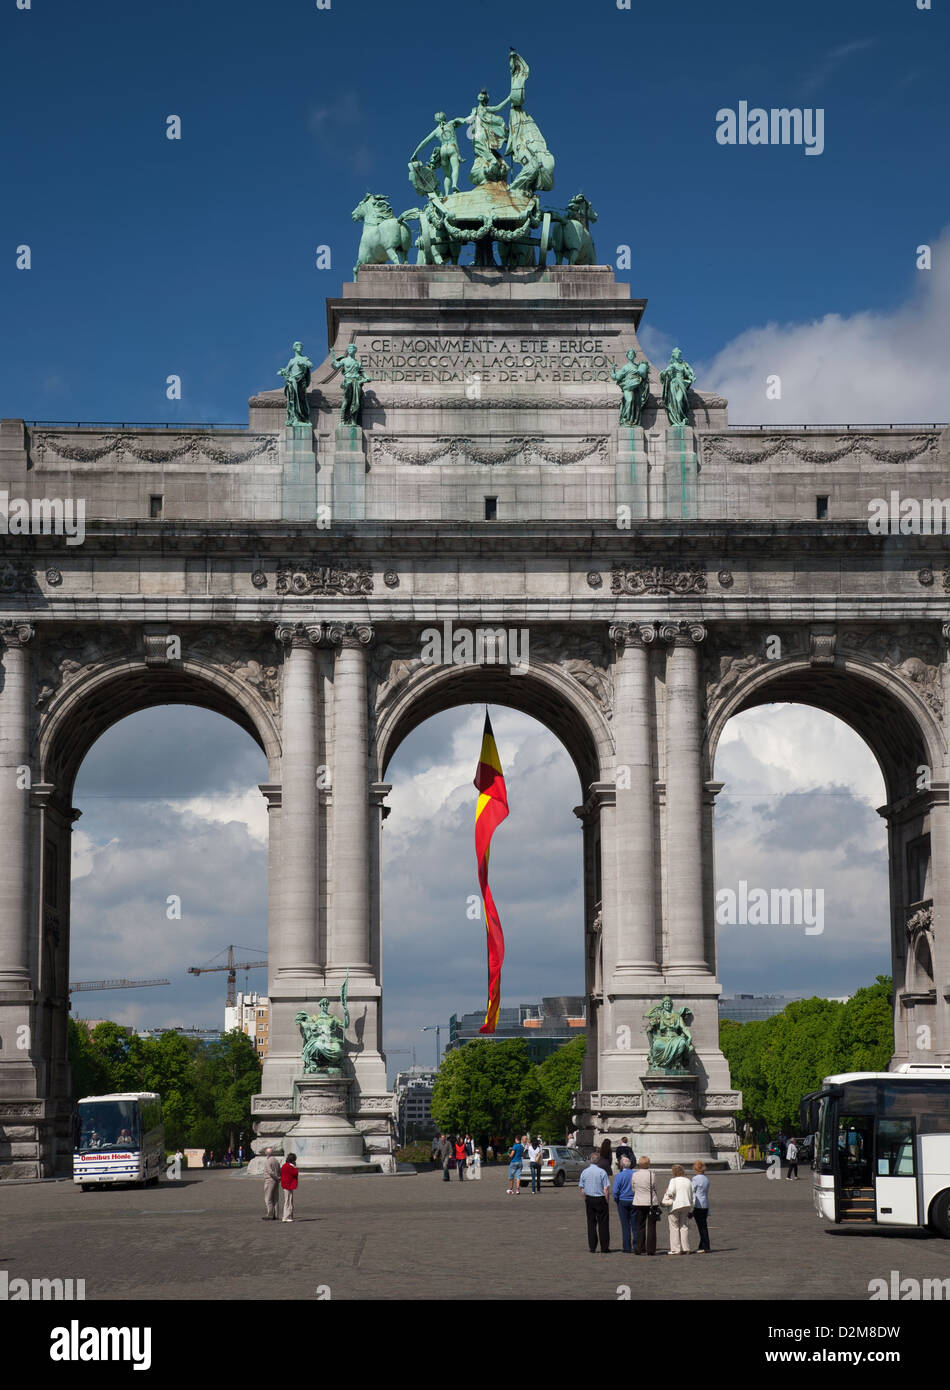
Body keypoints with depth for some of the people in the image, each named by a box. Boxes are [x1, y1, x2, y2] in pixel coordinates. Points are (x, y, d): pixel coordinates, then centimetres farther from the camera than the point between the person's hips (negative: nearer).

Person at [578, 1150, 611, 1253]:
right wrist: (606, 1201, 0)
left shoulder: (584, 1172, 2)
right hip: (600, 1198, -4)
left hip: (589, 1199, 4)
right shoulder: (602, 1172, -10)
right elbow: (606, 1189, -11)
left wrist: (585, 1200, 14)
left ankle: (592, 1247, 9)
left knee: (591, 1223, 9)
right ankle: (604, 1247, 4)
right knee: (603, 1223, 3)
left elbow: (582, 1189, 5)